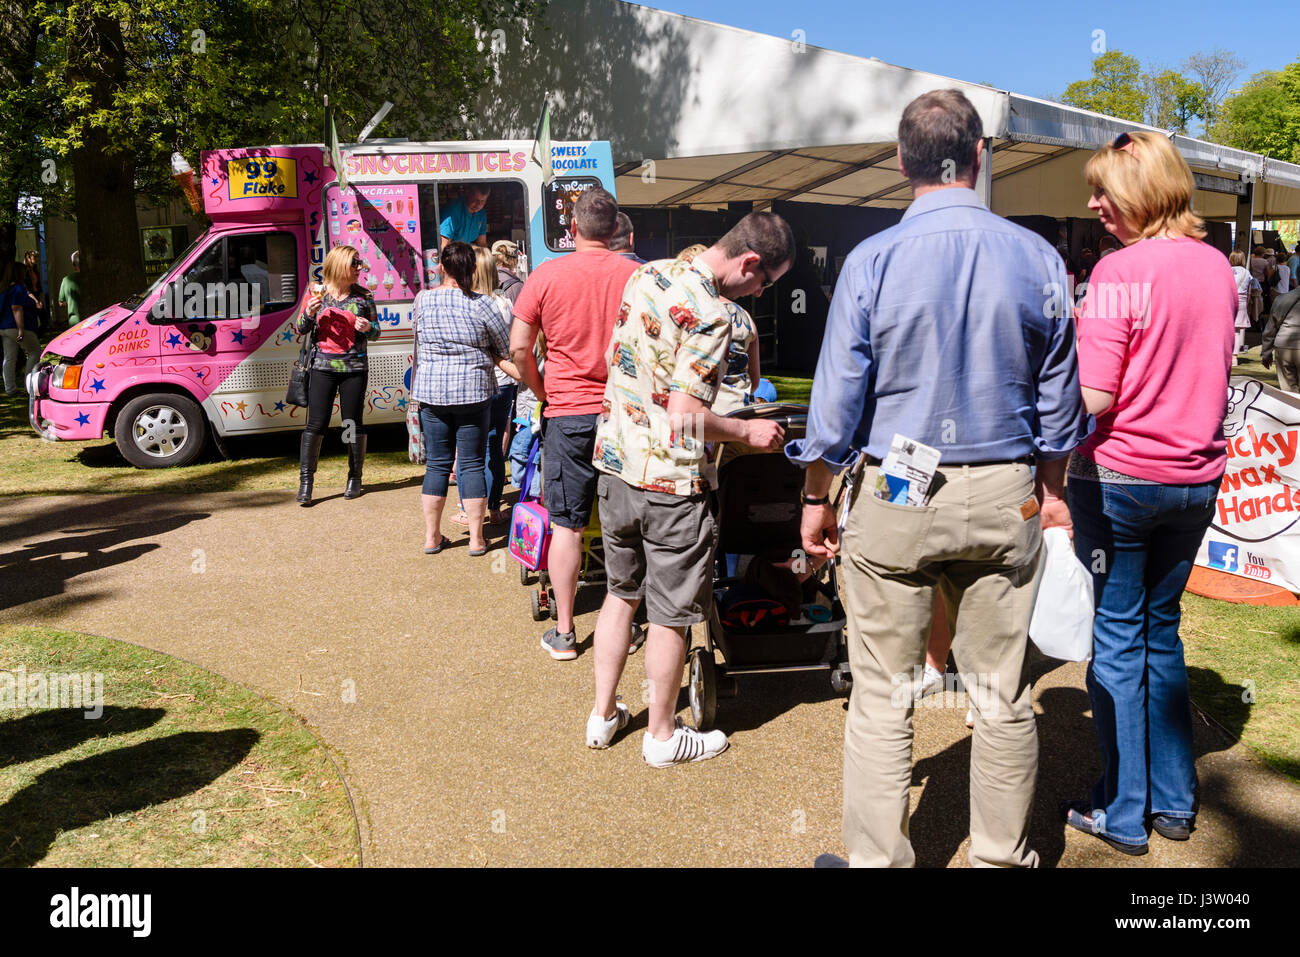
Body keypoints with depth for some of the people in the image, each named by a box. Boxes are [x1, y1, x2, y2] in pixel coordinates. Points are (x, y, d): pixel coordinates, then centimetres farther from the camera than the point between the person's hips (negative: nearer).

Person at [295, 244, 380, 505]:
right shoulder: (317, 292, 3)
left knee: (353, 424, 5)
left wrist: (367, 328, -14)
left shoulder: (363, 296, 3)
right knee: (316, 424, -4)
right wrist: (309, 312, -13)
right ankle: (305, 481, 3)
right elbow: (301, 329, 7)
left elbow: (376, 333, 9)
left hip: (354, 368, 0)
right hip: (322, 366, 0)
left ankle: (354, 478, 20)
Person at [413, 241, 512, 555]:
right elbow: (507, 347, 0)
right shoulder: (482, 304, -9)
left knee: (436, 464, 10)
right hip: (473, 391, -2)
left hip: (431, 391, 2)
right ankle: (476, 538, 8)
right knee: (472, 464, 5)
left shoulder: (423, 300, -1)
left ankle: (431, 536, 16)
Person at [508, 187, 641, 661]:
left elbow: (519, 347, -2)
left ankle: (564, 633, 12)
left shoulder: (546, 275, -3)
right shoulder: (638, 276, -2)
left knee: (566, 524, 6)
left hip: (567, 413, -1)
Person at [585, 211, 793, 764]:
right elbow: (686, 416, -23)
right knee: (670, 614, 7)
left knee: (621, 592, 20)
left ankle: (603, 715, 30)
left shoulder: (646, 274, 6)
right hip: (669, 479, -8)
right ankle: (662, 735, 22)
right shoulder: (710, 314, -20)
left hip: (613, 462, 8)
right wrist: (747, 432, -8)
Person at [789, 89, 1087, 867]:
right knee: (1004, 699, 14)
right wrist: (1053, 489, 20)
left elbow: (838, 395, -6)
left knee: (883, 698, 7)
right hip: (1005, 497, 3)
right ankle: (1003, 855, 30)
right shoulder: (1037, 258, 1)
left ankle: (878, 857, 19)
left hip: (894, 498, -2)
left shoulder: (873, 260, -7)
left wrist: (818, 497, 5)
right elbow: (1059, 396, 7)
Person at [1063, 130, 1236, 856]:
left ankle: (1122, 812, 15)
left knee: (1117, 637, 5)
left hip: (1121, 476, -6)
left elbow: (1095, 398, -19)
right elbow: (1217, 371, 16)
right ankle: (1175, 800, 27)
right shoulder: (1218, 266, 5)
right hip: (1196, 477, 7)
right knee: (1162, 629, 18)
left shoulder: (1121, 271, -16)